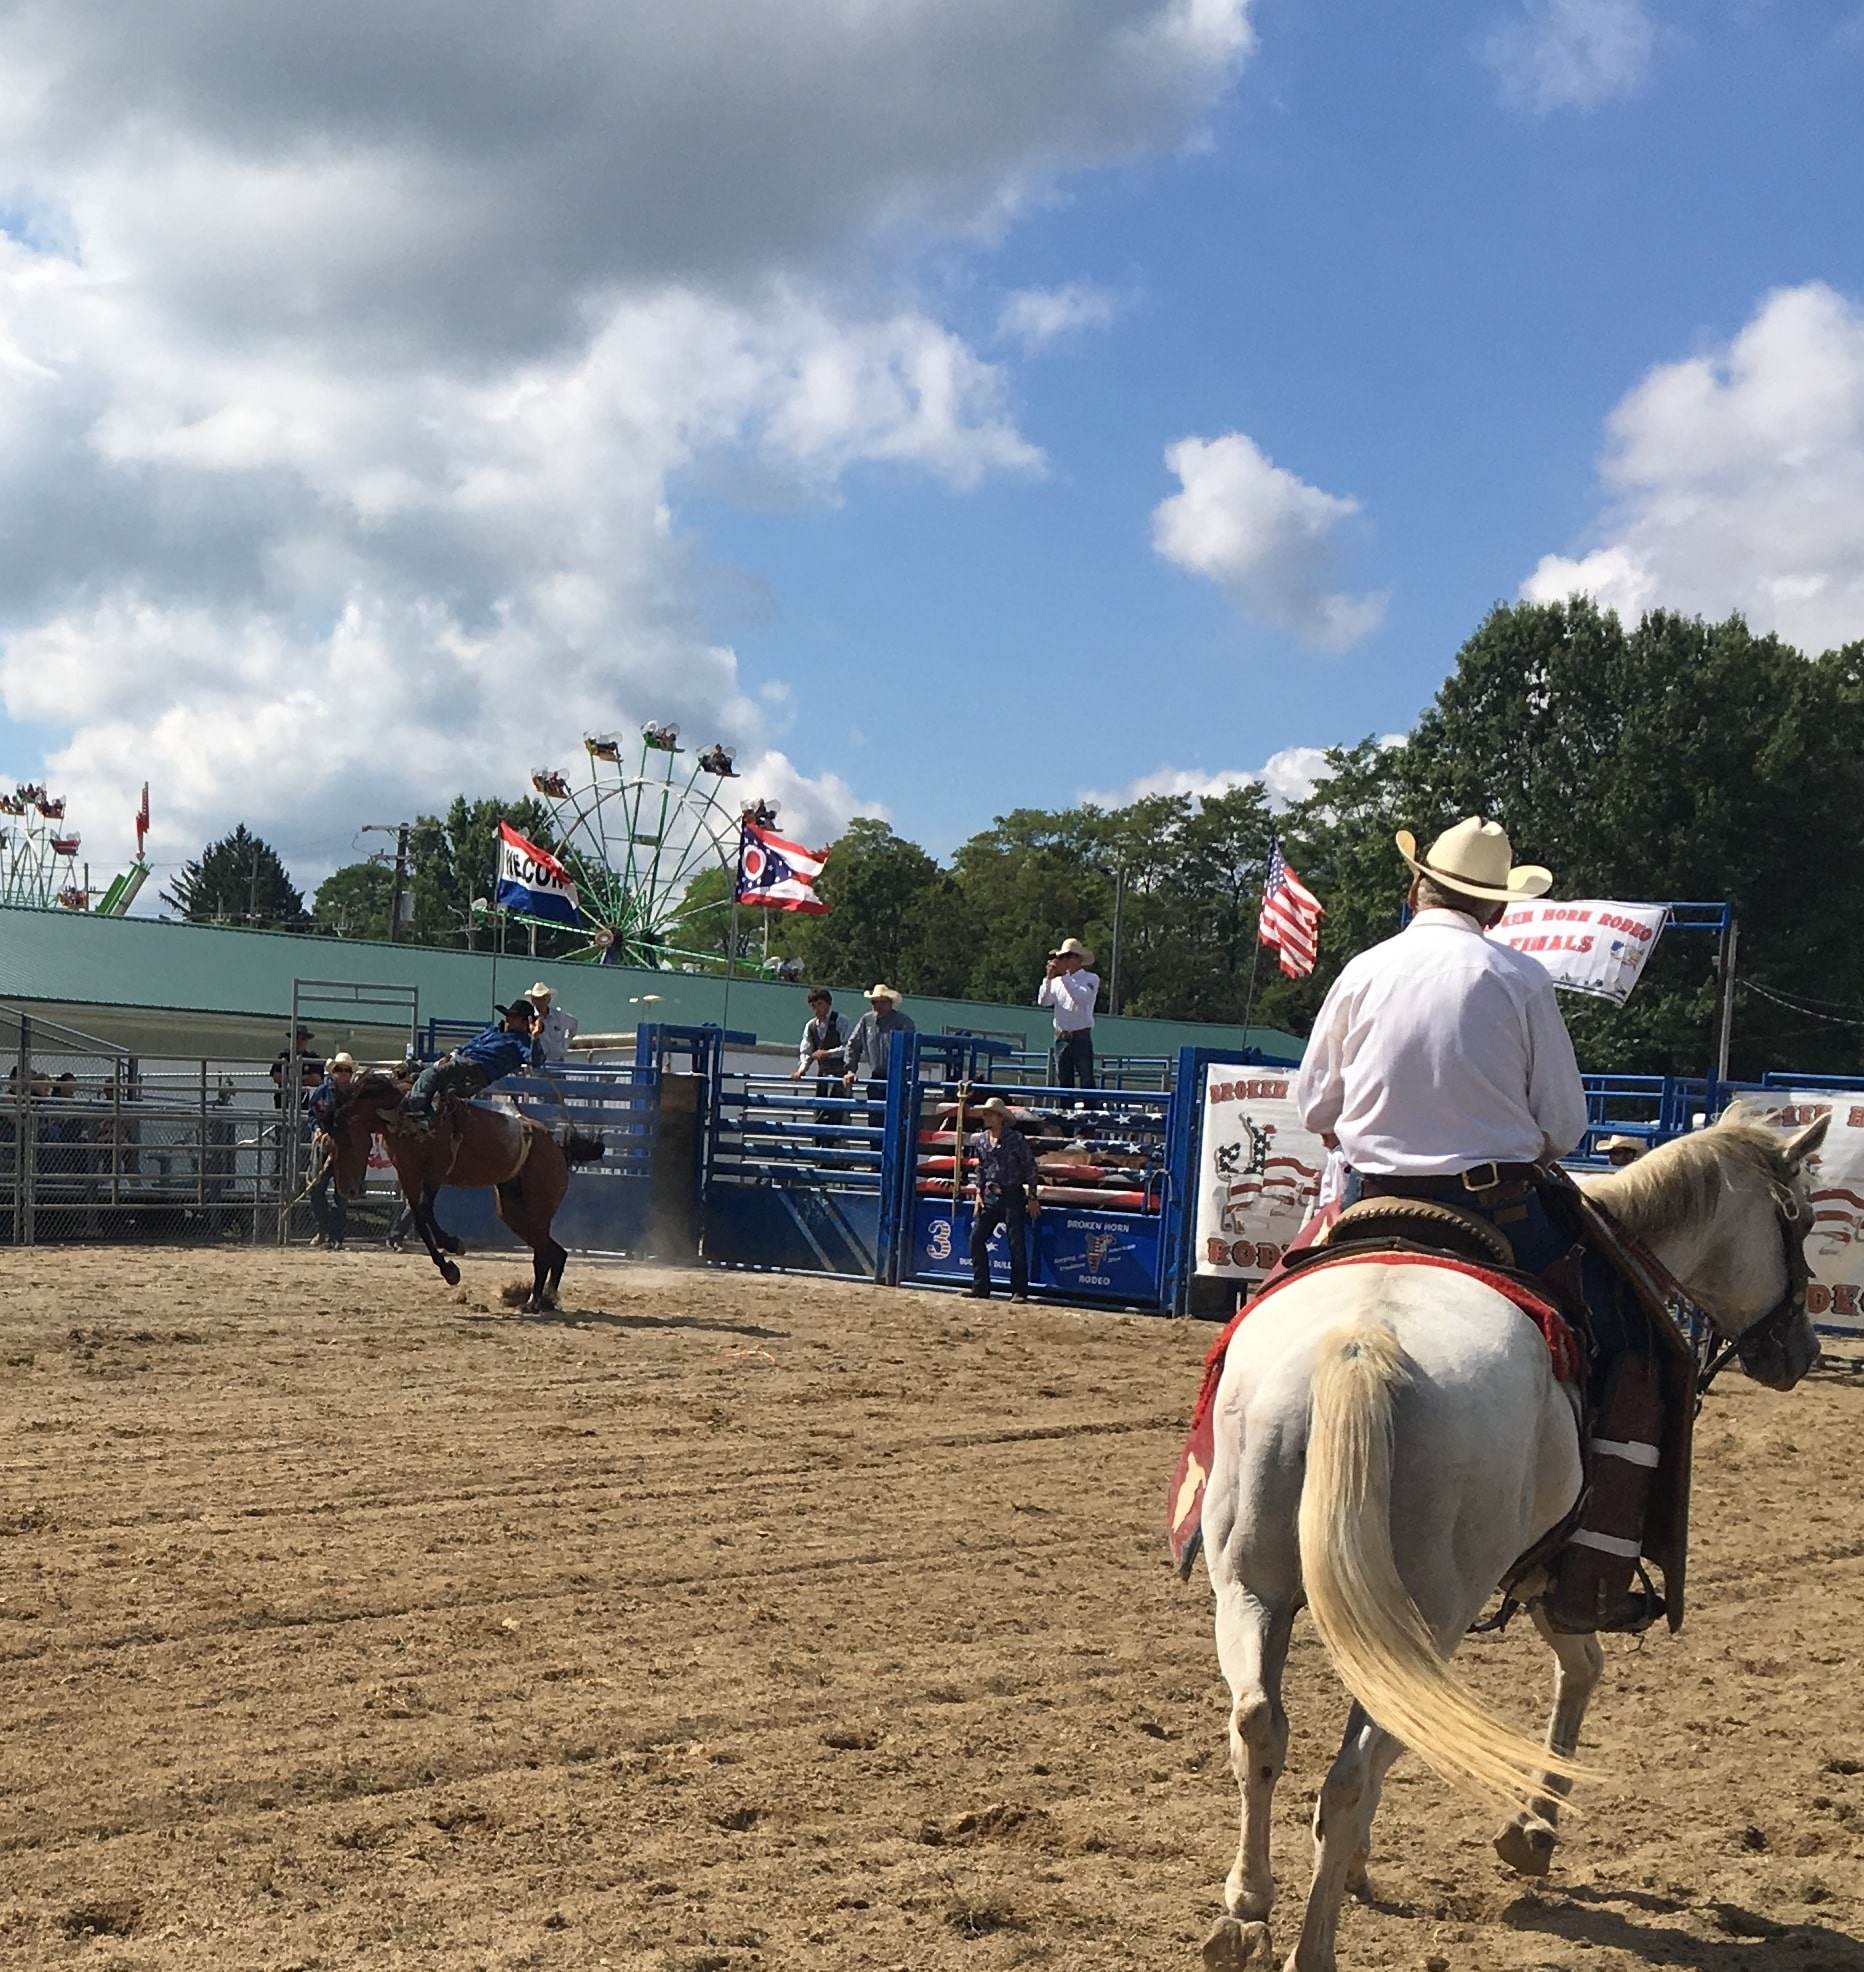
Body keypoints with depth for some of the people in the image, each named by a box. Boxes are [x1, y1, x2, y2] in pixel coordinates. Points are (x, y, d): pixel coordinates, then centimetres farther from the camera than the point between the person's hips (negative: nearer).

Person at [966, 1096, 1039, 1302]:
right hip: (990, 1196, 6)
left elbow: (1030, 1167, -5)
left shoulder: (1016, 1139, -9)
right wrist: (978, 1193, 8)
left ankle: (1019, 1291, 2)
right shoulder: (980, 1140, 7)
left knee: (1017, 1243, -4)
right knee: (976, 1238, -1)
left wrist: (1032, 1198, -7)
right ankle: (980, 1288, 8)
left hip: (1012, 1196, -6)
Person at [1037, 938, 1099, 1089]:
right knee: (1063, 1083, 7)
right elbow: (1043, 1001, 2)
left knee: (1086, 1082, -5)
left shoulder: (1091, 979, 0)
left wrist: (1064, 975, -17)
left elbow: (1082, 997, -19)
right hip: (1061, 1039, 4)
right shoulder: (1058, 981, 11)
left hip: (1081, 1038, -4)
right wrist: (1048, 978, -8)